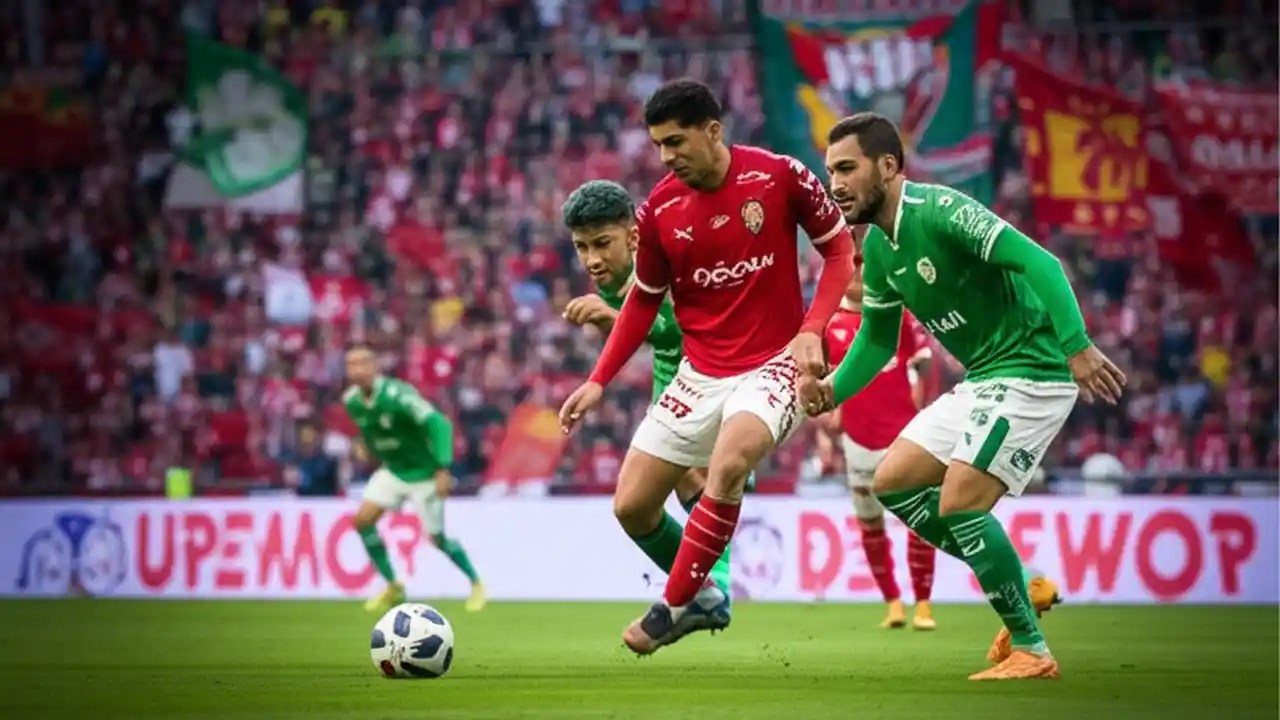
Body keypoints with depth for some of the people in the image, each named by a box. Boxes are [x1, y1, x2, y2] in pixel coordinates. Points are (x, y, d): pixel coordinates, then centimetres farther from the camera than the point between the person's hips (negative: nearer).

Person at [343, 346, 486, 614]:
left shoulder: (397, 394, -28)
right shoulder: (351, 400, -7)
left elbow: (438, 424, -33)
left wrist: (443, 469, -38)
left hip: (423, 473, -6)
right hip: (392, 471, 6)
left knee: (437, 538, 0)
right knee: (363, 520, -8)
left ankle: (476, 584, 26)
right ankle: (393, 587, 8)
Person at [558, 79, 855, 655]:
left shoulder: (780, 176, -12)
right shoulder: (659, 210, -3)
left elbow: (839, 248, -1)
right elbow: (644, 300, 11)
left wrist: (811, 331, -14)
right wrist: (599, 381, 4)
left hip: (773, 365, -5)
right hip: (700, 372, 5)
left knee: (727, 464, -33)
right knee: (632, 505, 1)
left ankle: (673, 608, -19)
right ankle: (700, 596, 28)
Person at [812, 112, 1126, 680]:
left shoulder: (939, 210, -20)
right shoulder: (876, 248, 8)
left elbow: (1038, 264, -28)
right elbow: (877, 337, 19)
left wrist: (1077, 346, -37)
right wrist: (836, 388, 1)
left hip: (1032, 370, -10)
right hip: (981, 381, 10)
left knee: (959, 504, -18)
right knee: (892, 482, 9)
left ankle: (1031, 652, -7)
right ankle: (1019, 587, 16)